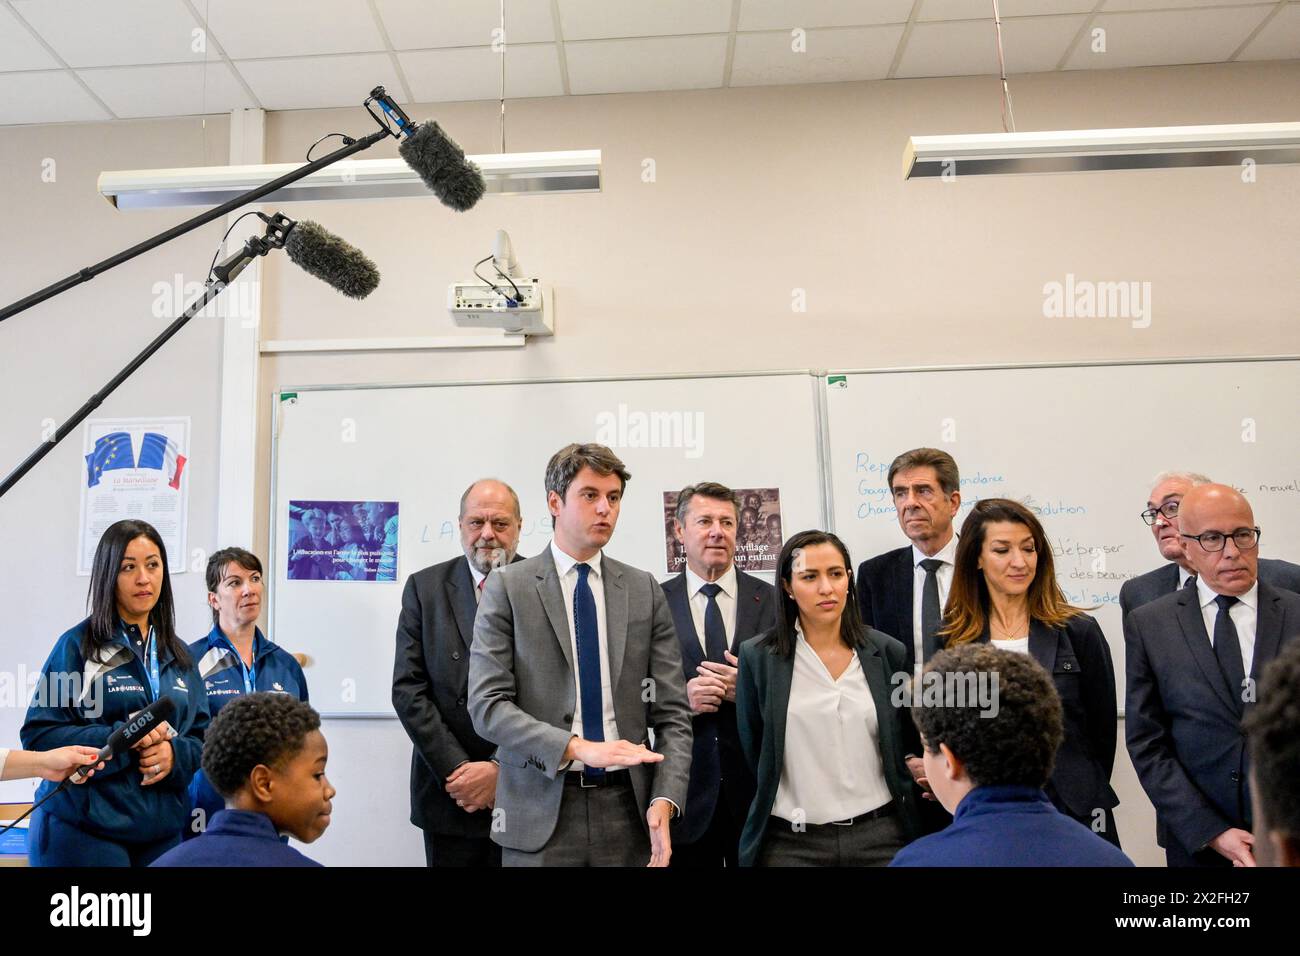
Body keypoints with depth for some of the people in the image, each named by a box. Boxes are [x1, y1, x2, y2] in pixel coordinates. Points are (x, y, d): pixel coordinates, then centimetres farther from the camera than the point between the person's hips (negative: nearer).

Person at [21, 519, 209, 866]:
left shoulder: (178, 655, 10)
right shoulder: (77, 645, -4)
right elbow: (39, 735, -9)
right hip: (83, 830, -4)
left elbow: (202, 736, 12)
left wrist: (175, 754, -10)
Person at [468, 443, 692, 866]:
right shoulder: (507, 587, -2)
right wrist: (578, 748, -20)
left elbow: (672, 711, 3)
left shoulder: (645, 591, 5)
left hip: (628, 807, 2)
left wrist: (664, 800, -11)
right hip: (540, 812, -2)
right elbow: (487, 704, -9)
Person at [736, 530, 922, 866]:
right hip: (791, 842, -2)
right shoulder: (757, 657, -6)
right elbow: (751, 753, 3)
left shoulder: (888, 652, 2)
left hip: (881, 834, 2)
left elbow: (902, 749, 10)